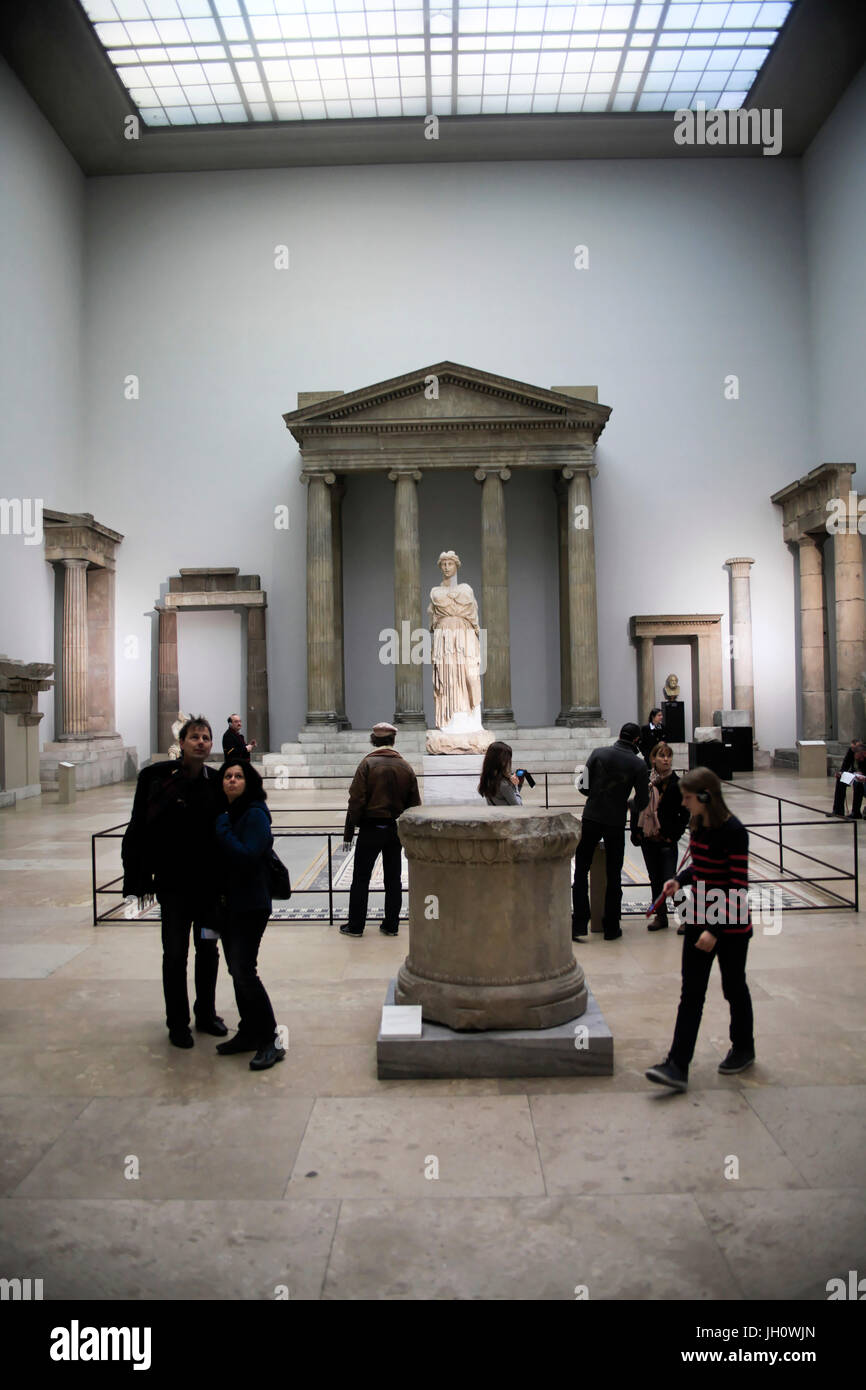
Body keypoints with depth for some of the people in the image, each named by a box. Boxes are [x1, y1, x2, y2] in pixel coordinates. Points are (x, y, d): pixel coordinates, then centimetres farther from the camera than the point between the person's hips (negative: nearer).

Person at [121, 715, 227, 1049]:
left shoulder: (217, 782, -2)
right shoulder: (157, 778, -10)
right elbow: (139, 829, -9)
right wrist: (139, 880, -11)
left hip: (209, 883, 3)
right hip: (173, 883, -3)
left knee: (208, 949, 14)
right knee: (175, 952, 7)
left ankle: (206, 1014, 32)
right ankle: (177, 1023, 23)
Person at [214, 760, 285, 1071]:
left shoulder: (255, 815, -13)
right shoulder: (225, 814, 11)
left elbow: (247, 856, -25)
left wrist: (222, 829, -19)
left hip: (250, 905, -8)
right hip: (227, 903, 8)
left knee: (244, 971, -11)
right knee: (236, 970, 14)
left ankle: (271, 1041, -3)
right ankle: (248, 1033, 26)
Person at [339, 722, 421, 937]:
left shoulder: (367, 764, -9)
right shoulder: (405, 767, 2)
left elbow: (356, 801, -13)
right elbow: (414, 804, 5)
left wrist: (348, 833, -6)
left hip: (370, 828, -3)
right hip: (396, 829, 4)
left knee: (361, 878, 6)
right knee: (393, 878, 12)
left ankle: (355, 925, 11)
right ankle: (391, 925, 17)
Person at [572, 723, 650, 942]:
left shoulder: (598, 753, -3)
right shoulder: (639, 765, -5)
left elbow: (584, 787, -3)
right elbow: (642, 802, -3)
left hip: (591, 819, 0)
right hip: (616, 823, 0)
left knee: (581, 870, 9)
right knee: (614, 875, 11)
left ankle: (579, 923, 3)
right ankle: (611, 928, 16)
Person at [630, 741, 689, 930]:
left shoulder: (676, 784, -7)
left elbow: (685, 814, -3)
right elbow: (636, 807, 9)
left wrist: (673, 835, -9)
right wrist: (636, 832, 2)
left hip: (666, 840, -4)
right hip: (647, 839, 4)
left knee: (669, 880, -5)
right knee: (655, 879, 14)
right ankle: (661, 916, 26)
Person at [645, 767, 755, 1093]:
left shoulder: (733, 831, -21)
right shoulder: (698, 826, 1)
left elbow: (738, 886, -21)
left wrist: (715, 930, -25)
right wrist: (679, 880, -1)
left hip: (731, 925, -6)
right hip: (699, 920, 7)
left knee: (733, 988, 14)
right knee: (691, 993, 3)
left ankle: (743, 1049, 37)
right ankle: (677, 1066, 3)